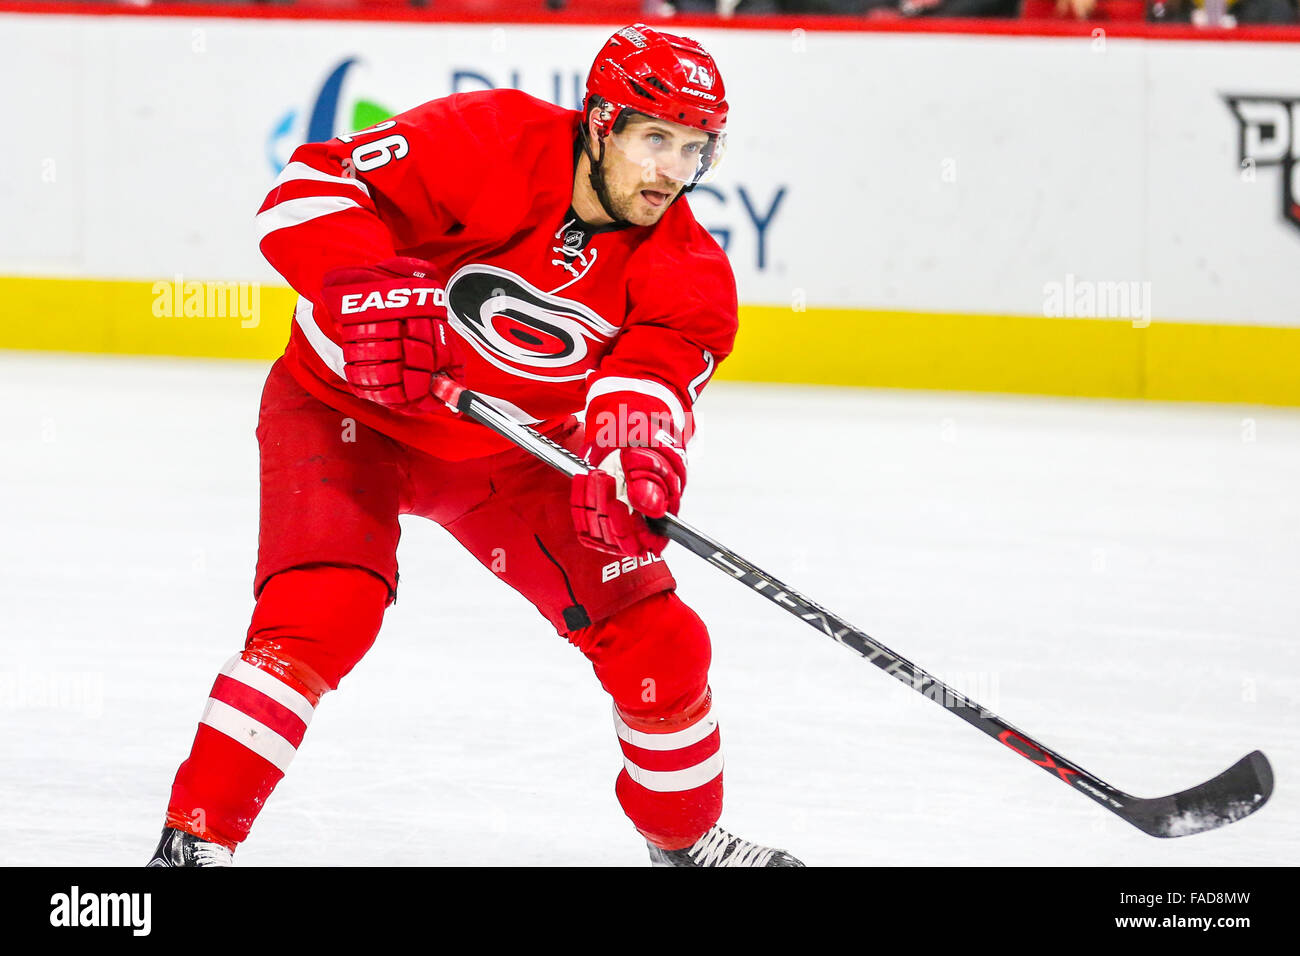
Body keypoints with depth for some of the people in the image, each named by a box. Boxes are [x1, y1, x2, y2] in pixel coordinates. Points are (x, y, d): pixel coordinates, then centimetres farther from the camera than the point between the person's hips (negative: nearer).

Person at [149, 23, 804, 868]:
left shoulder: (687, 269, -13)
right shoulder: (489, 144, -26)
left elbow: (660, 365, -29)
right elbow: (310, 190, -30)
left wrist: (632, 438, -52)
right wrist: (366, 288, -48)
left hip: (513, 449, 5)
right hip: (347, 411, -5)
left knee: (656, 638, 1)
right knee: (322, 614, -27)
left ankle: (687, 836, 26)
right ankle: (196, 838, -20)